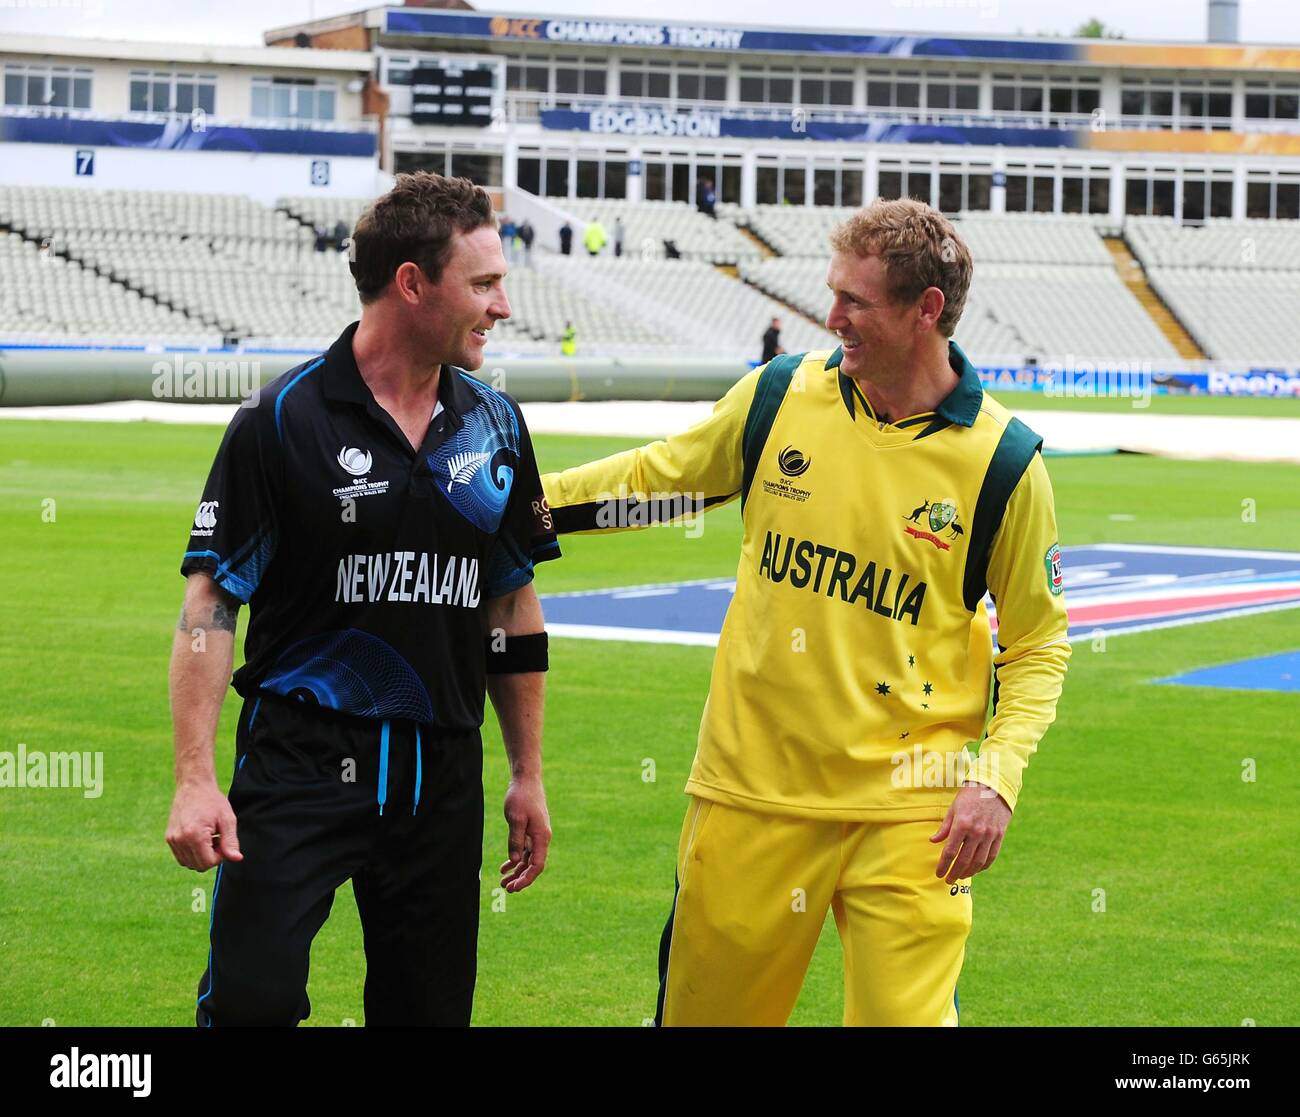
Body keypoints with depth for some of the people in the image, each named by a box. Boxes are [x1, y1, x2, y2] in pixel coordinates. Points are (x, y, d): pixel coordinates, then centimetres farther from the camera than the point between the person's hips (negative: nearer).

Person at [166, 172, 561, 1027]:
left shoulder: (496, 426, 8)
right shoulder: (285, 420, -7)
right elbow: (211, 601, -7)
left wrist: (529, 776, 15)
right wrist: (196, 779, -15)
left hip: (443, 777, 5)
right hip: (300, 761, -4)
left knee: (431, 1006, 9)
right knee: (252, 999, -13)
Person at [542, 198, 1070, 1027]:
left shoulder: (1004, 461, -7)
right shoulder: (780, 396, 0)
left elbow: (1040, 640, 2)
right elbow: (660, 477, 16)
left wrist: (998, 774, -11)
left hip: (905, 810, -2)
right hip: (750, 791, 3)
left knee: (905, 1014, -7)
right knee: (706, 1006, 10)